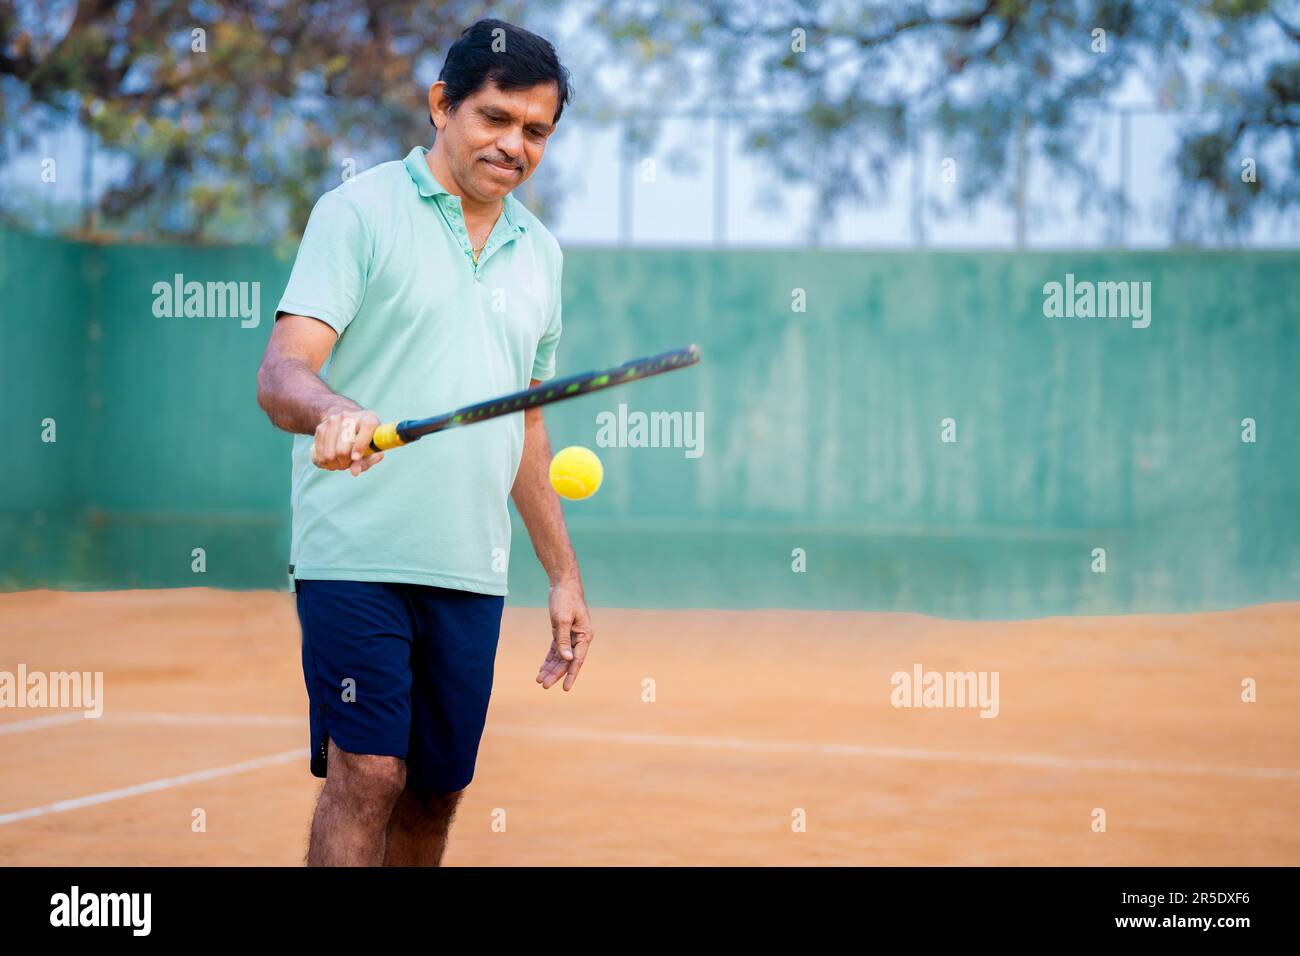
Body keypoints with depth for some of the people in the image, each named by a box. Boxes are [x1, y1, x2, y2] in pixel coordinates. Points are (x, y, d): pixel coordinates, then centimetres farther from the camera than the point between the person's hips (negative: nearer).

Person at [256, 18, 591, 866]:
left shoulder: (540, 252, 16)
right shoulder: (360, 211, -3)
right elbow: (282, 373, -13)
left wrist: (565, 575, 21)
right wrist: (333, 411, -36)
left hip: (472, 571, 6)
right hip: (357, 552, -5)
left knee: (436, 794, 7)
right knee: (366, 774, -13)